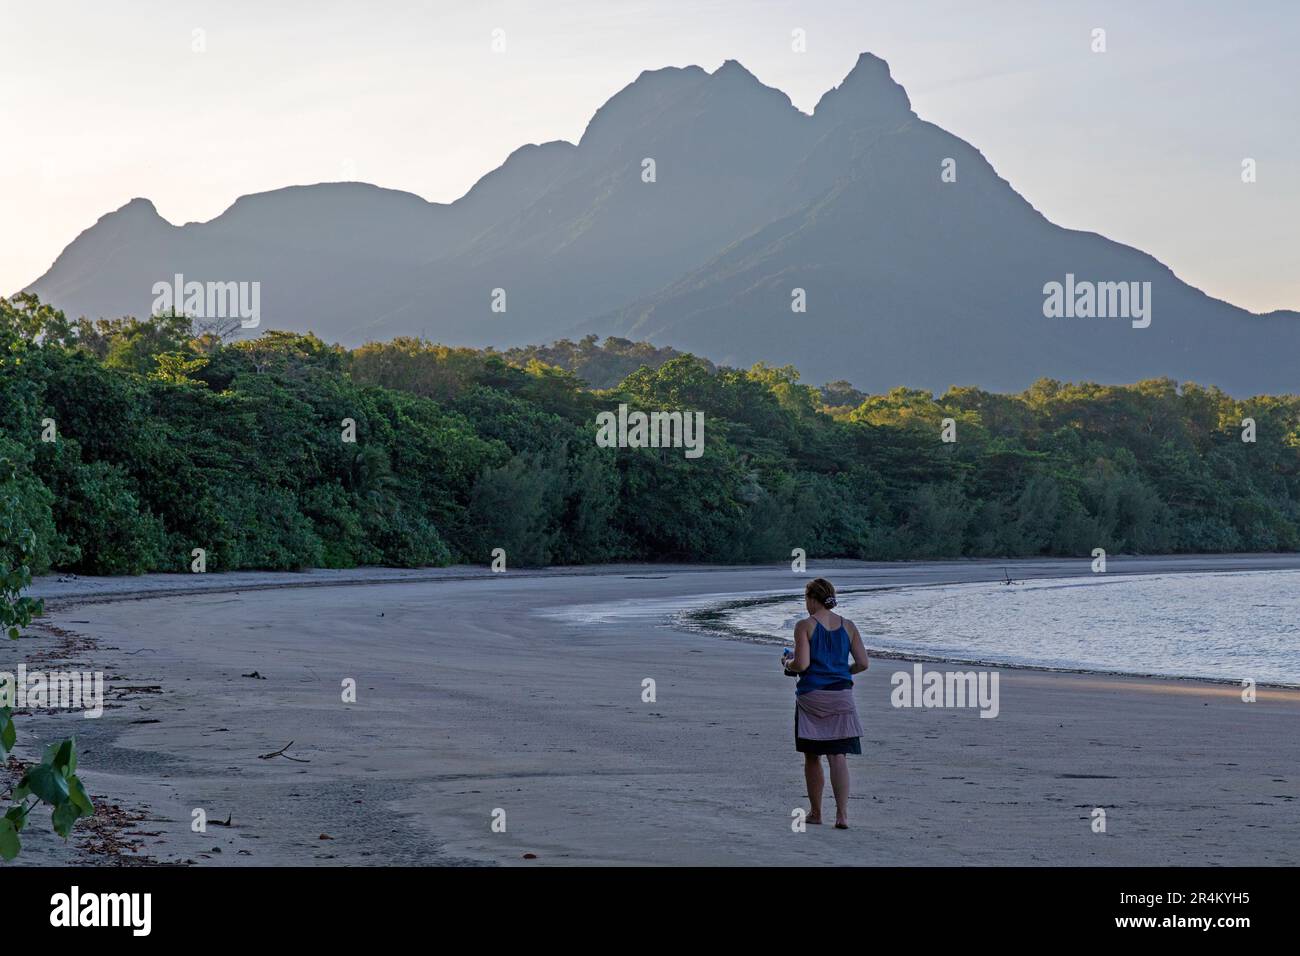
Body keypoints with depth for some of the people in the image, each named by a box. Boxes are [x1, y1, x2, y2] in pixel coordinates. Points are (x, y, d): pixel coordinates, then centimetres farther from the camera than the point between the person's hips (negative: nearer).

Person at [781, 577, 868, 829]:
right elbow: (863, 663, 2)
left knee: (812, 757, 11)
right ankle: (842, 814, -9)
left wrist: (787, 663, 6)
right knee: (838, 756, 1)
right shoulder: (848, 626, 5)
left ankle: (815, 812, 19)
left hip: (812, 696, -3)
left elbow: (801, 664, -16)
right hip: (841, 696, 3)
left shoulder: (805, 626, -8)